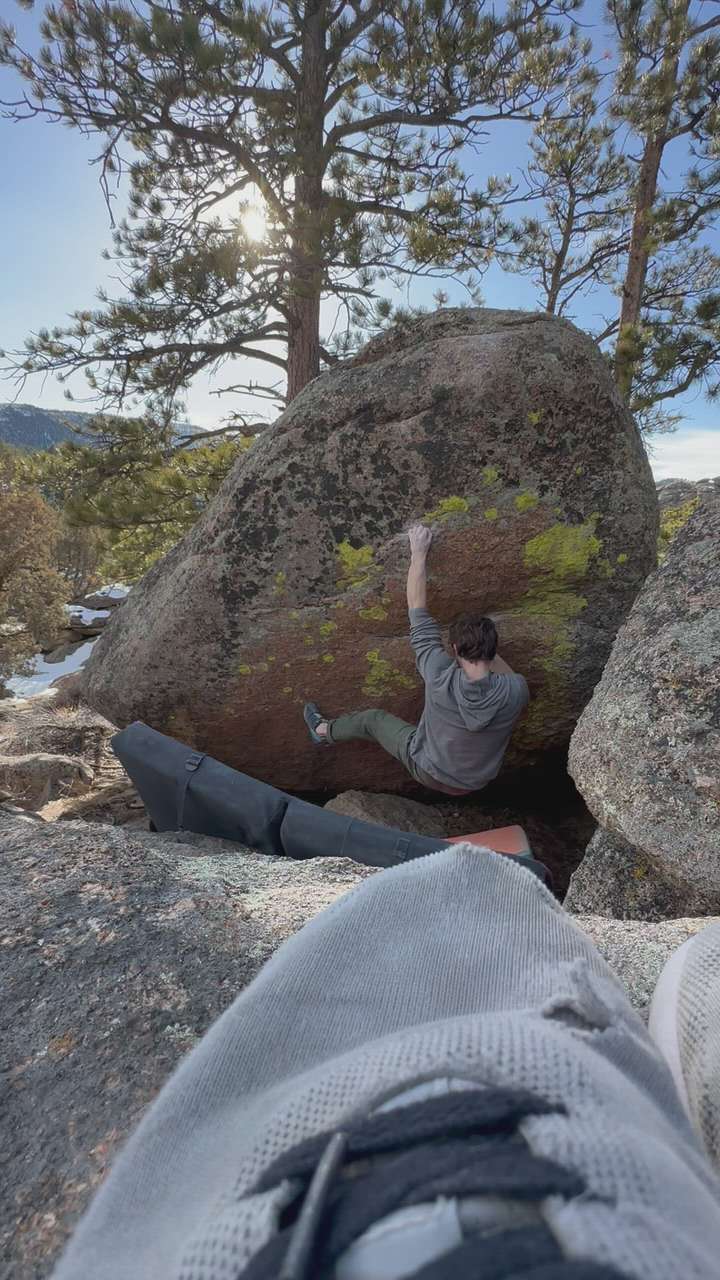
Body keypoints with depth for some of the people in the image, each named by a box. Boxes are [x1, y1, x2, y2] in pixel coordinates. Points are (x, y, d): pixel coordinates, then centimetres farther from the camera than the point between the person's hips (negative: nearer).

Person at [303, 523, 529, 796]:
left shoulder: (441, 676, -34)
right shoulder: (517, 690, -29)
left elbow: (417, 608, -26)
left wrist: (418, 551, -18)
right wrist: (490, 652, -6)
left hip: (429, 774, -2)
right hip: (478, 782, 3)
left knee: (372, 718, 20)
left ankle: (324, 731, 47)